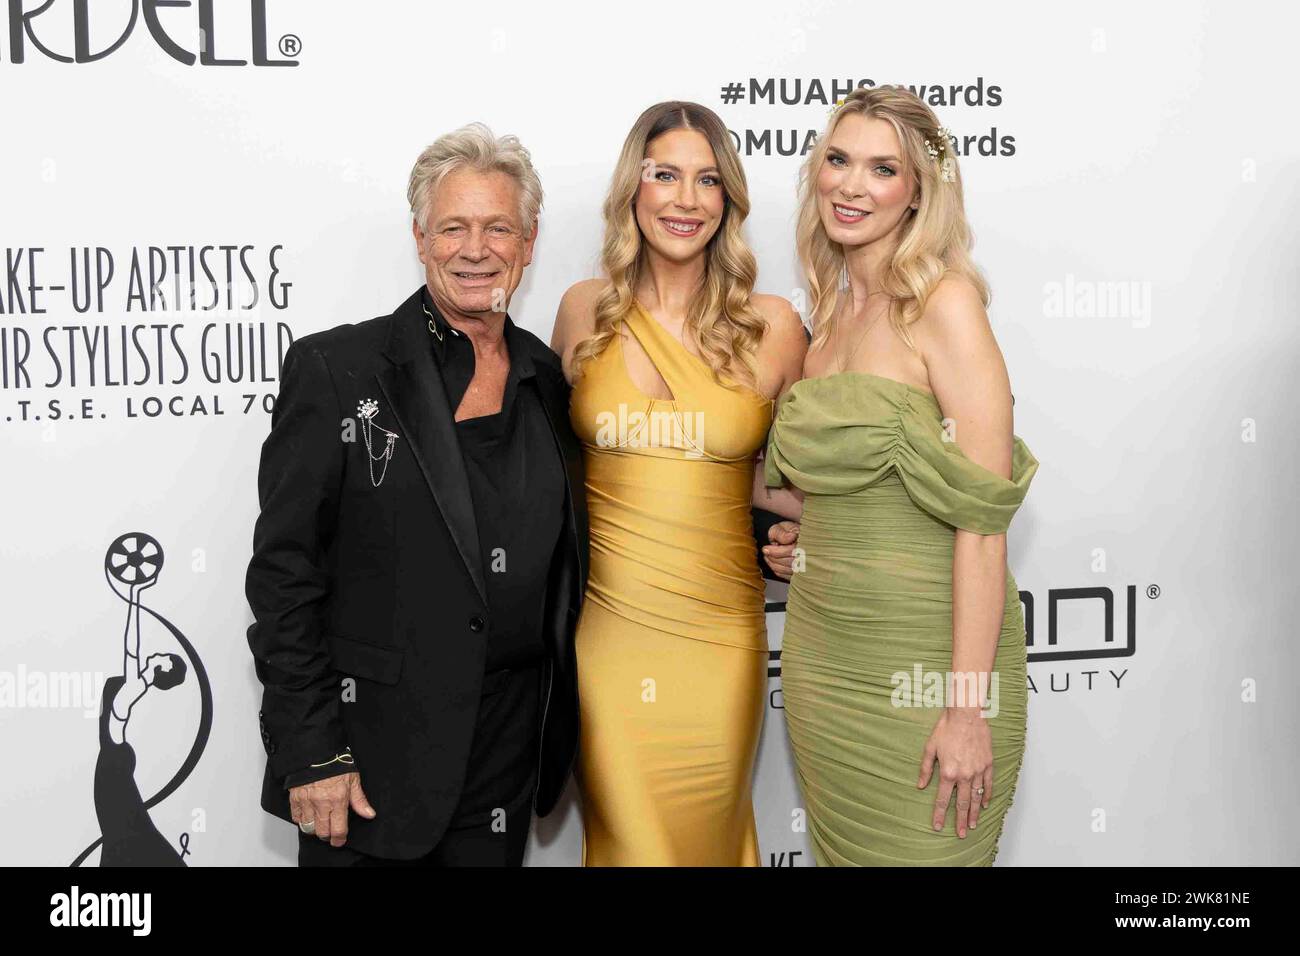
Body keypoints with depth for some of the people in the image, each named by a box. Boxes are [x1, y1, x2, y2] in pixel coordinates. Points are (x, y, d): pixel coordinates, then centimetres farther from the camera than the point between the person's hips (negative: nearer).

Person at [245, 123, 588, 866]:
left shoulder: (547, 379, 6)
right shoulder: (336, 369, -8)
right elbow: (284, 574, -9)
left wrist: (557, 729, 10)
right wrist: (311, 752, -13)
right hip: (373, 761, -4)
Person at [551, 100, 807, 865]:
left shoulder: (772, 325, -2)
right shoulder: (585, 310, 2)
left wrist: (801, 536, -6)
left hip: (717, 629, -1)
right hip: (604, 623, 1)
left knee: (706, 833, 11)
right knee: (625, 836, 10)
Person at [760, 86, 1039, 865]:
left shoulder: (945, 303, -11)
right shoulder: (829, 313, 10)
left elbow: (983, 514, -17)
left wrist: (966, 706, -21)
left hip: (927, 648, -7)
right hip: (824, 647, 7)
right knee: (840, 849, 17)